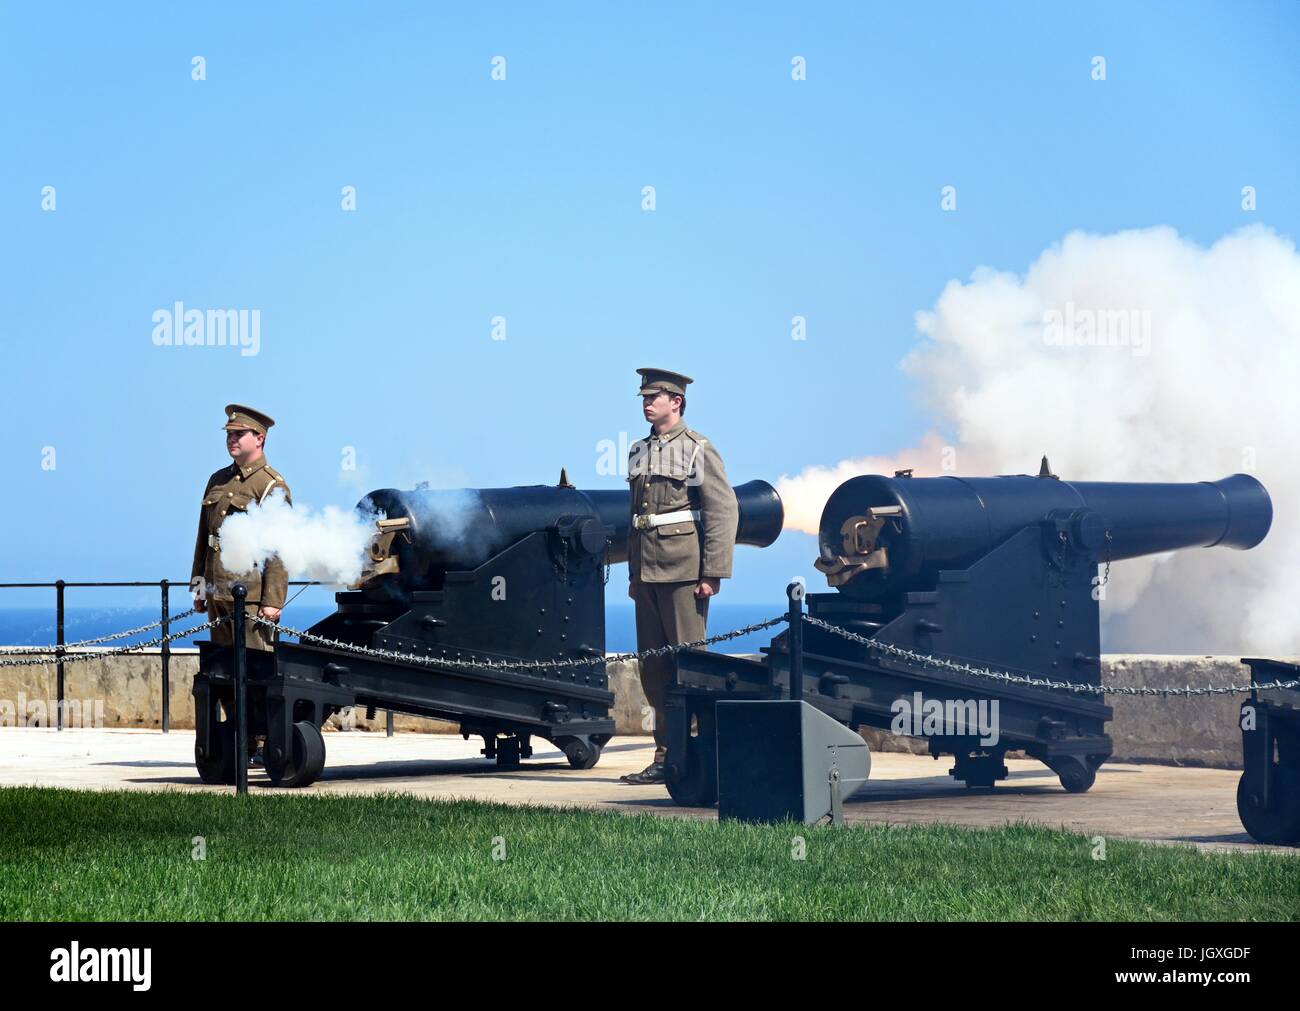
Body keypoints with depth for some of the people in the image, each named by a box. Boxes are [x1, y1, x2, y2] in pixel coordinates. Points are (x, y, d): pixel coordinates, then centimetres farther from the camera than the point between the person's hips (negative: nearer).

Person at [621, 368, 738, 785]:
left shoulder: (698, 450, -4)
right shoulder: (639, 452, 16)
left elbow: (723, 512, -8)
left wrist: (713, 574, -13)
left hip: (684, 569, -7)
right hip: (648, 573, 7)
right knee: (652, 663, 6)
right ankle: (665, 755, 12)